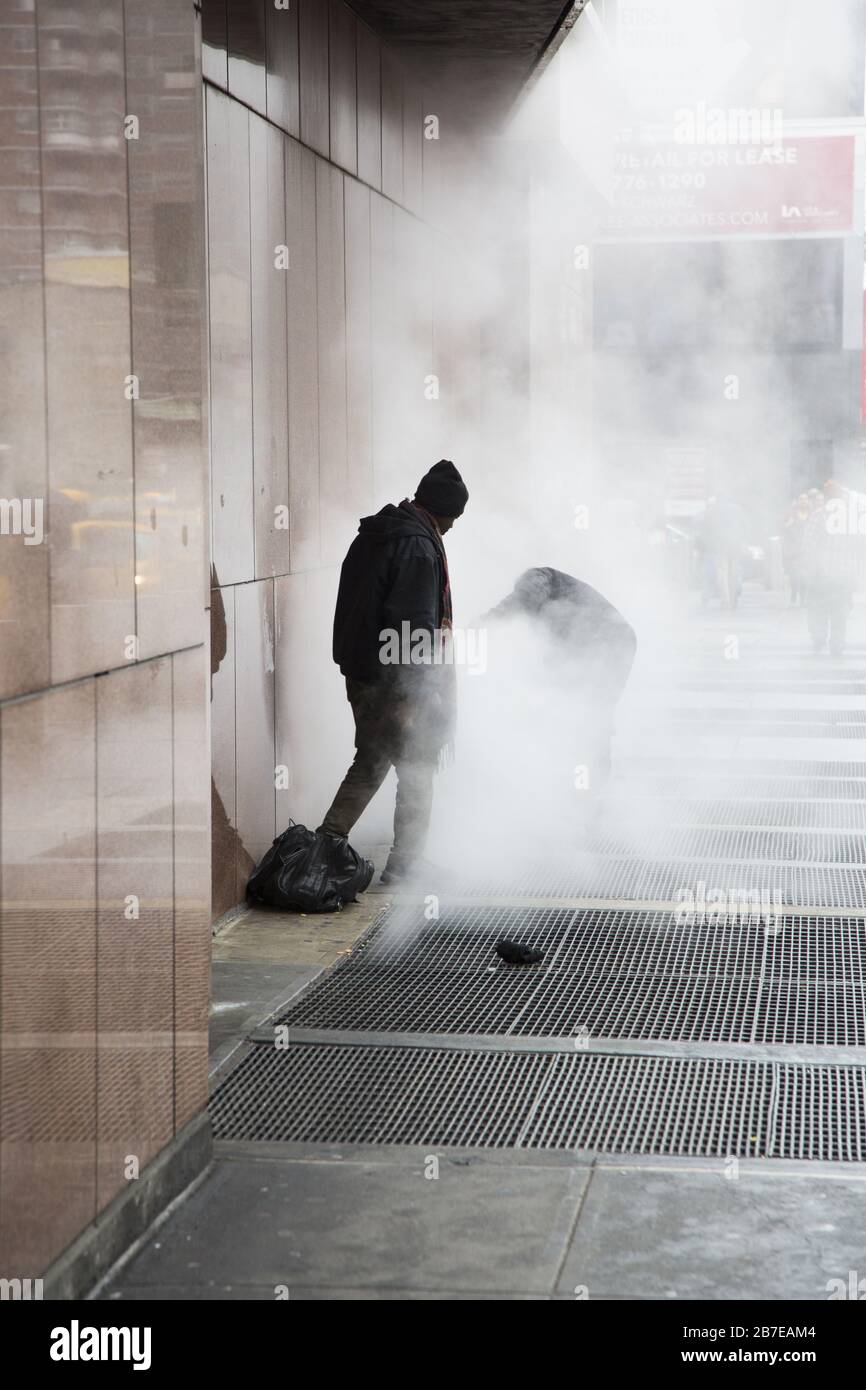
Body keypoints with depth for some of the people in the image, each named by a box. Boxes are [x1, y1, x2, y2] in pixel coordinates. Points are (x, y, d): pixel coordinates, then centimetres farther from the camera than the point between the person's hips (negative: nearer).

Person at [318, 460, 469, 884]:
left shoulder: (369, 537, 11)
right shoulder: (419, 548, -18)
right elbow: (415, 624, -23)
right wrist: (420, 691, -20)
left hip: (359, 673, 8)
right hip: (399, 682, -8)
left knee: (369, 763, 19)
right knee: (417, 770, 6)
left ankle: (326, 842, 12)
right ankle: (404, 862, 11)